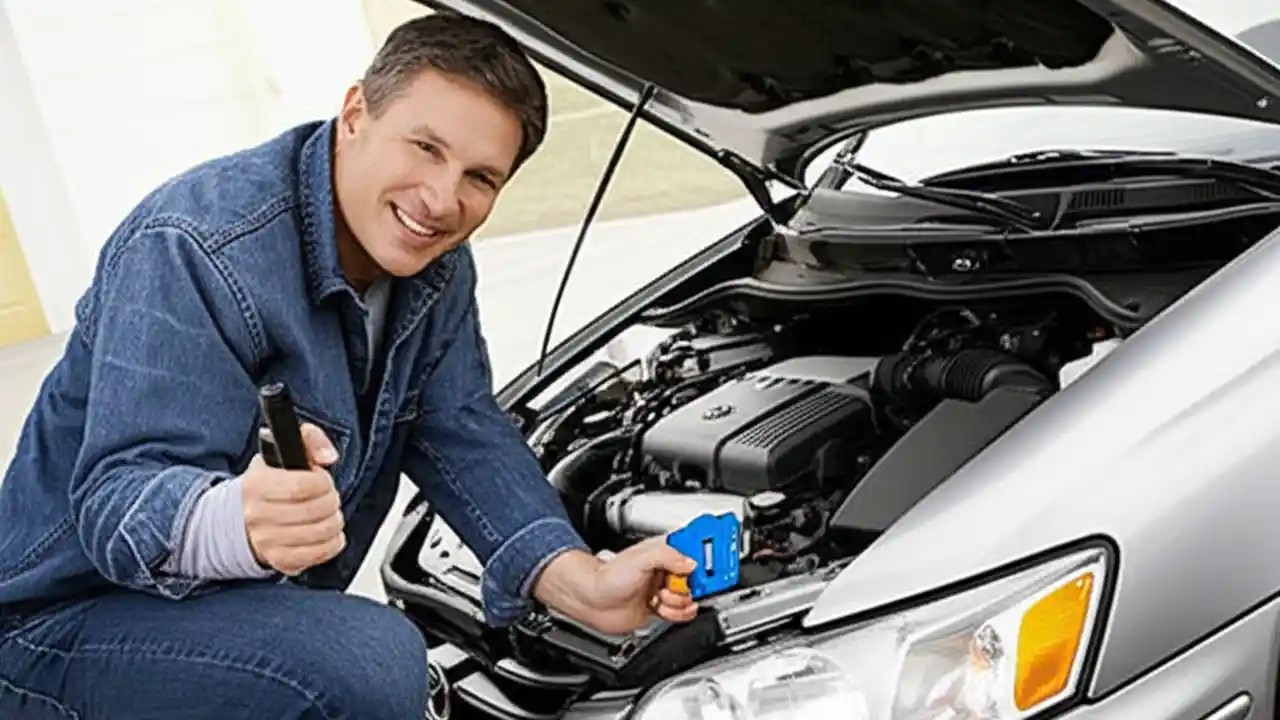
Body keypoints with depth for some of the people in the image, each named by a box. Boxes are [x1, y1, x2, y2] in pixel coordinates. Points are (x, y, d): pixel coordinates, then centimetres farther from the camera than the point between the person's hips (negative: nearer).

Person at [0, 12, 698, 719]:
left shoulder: (436, 266, 0)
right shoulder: (197, 250, -26)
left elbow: (462, 436, -3)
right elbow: (115, 501, -32)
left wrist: (583, 583, -18)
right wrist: (239, 522, -55)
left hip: (255, 606, 8)